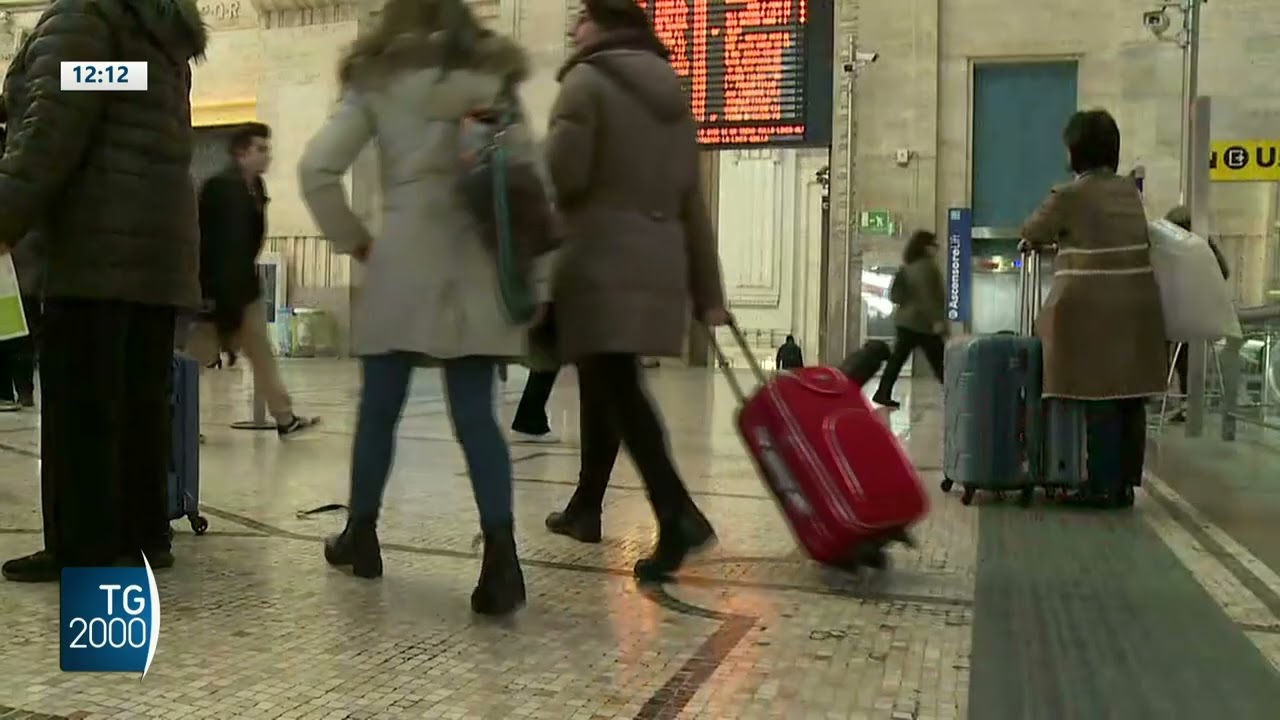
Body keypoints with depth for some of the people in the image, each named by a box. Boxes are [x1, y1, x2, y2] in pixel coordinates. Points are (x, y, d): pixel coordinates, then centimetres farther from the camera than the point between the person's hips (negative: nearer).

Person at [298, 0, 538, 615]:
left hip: (403, 262, -1)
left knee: (379, 408, 12)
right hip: (474, 264, 1)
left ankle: (361, 536, 26)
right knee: (476, 414, -1)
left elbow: (316, 169, -3)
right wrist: (536, 275, 3)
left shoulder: (379, 81, 7)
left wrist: (354, 241, 7)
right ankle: (501, 556, -12)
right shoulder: (492, 77, 10)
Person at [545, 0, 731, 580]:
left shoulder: (588, 81, -1)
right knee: (607, 382, 17)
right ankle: (587, 503, 27)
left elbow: (562, 175, -13)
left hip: (601, 260, -7)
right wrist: (708, 291, 15)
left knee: (616, 389, -11)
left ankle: (678, 516, -22)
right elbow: (692, 204, 16)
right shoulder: (672, 97, 20)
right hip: (657, 263, 8)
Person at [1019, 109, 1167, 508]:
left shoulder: (1069, 195, -8)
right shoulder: (1130, 191, 11)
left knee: (1100, 398, -3)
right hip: (1137, 306, 6)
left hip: (1094, 310, -6)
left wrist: (1046, 242, 28)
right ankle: (1124, 485, 15)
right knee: (1130, 397, 8)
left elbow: (1030, 233, 6)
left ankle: (1104, 487, 0)